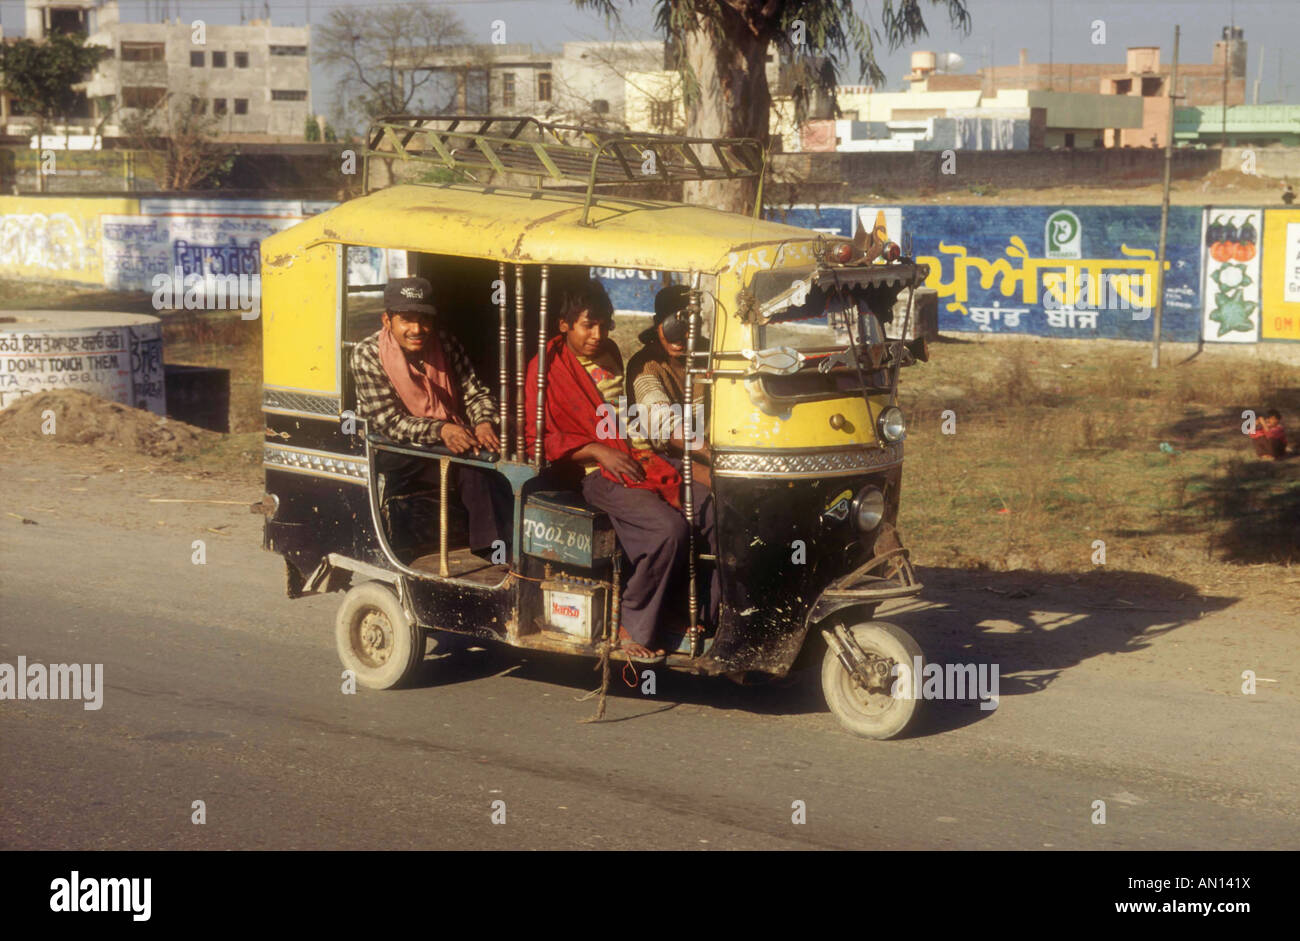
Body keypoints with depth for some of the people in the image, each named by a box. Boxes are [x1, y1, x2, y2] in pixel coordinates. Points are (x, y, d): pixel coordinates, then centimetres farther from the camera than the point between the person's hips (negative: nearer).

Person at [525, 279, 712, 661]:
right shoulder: (547, 368, -4)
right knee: (669, 528, -30)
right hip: (601, 474, -7)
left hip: (643, 461, 7)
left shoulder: (609, 355, 19)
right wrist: (599, 451, -16)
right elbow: (535, 439, -8)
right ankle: (632, 627, -18)